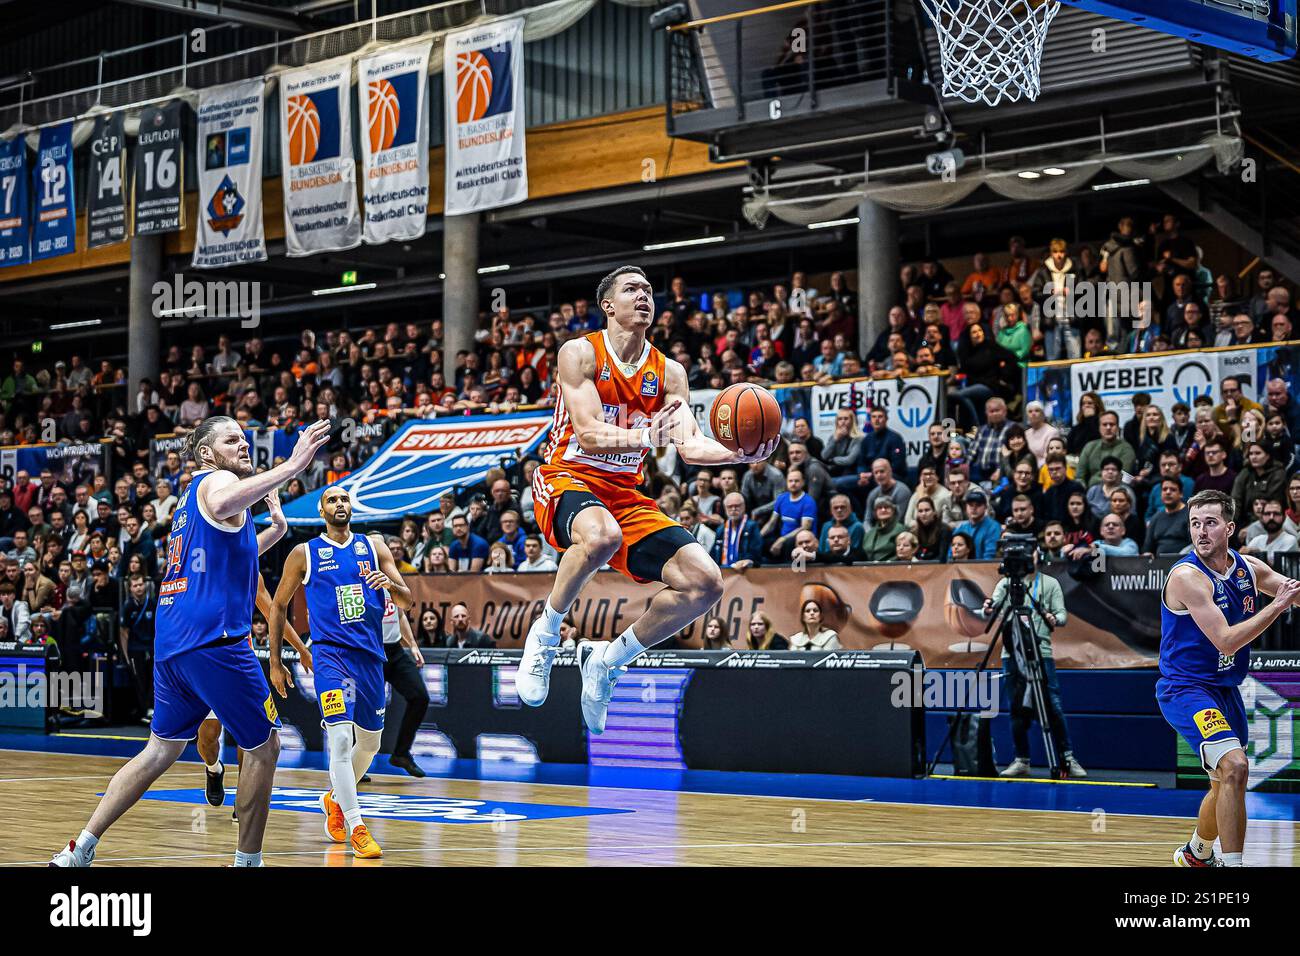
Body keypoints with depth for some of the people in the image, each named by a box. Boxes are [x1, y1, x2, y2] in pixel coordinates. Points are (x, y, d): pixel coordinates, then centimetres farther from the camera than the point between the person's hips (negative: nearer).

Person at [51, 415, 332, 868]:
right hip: (213, 638, -9)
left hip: (170, 642, 9)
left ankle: (79, 851, 9)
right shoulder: (216, 480, -3)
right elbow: (223, 504, -31)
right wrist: (290, 467, -34)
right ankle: (248, 861, 8)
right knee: (263, 746, 3)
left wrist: (275, 531, 33)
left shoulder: (192, 497, 25)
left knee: (161, 750, 14)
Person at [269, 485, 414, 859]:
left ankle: (335, 798, 41)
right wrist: (275, 662, 8)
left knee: (369, 742, 14)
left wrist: (391, 585, -19)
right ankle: (357, 828, -17)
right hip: (331, 654, -4)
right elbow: (279, 604, 11)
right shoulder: (304, 553, 2)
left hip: (370, 655, 4)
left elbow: (407, 602, 5)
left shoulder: (374, 546, 8)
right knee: (340, 738, -19)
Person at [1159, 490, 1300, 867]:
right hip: (1185, 689, -8)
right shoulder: (1188, 576, -21)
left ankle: (1196, 854, 44)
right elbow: (1226, 640, -26)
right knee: (1235, 767, -27)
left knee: (1227, 783, 20)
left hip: (1225, 689, 8)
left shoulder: (1249, 568, 1)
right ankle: (1232, 863, -23)